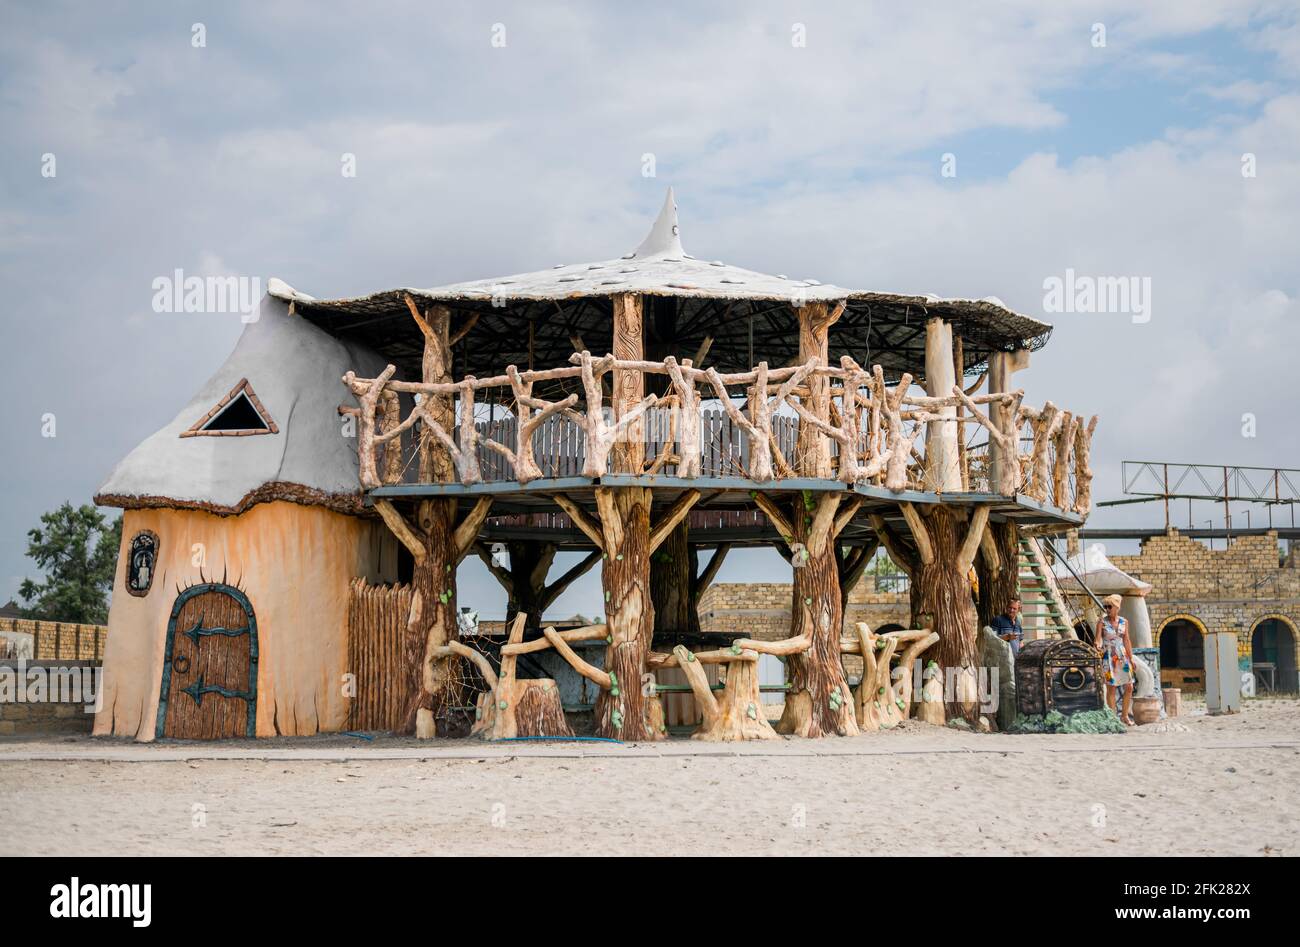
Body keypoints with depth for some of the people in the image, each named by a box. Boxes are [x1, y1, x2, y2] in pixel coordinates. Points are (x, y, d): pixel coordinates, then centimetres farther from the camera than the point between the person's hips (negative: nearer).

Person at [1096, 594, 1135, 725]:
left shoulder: (1124, 622, 7)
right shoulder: (1102, 621, -3)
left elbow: (1126, 641, 10)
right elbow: (1098, 638, -11)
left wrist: (1131, 658, 8)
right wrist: (1098, 647, -32)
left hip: (1122, 657, 4)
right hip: (1108, 657, -4)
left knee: (1129, 687, 2)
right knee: (1111, 688, -4)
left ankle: (1125, 715, 16)